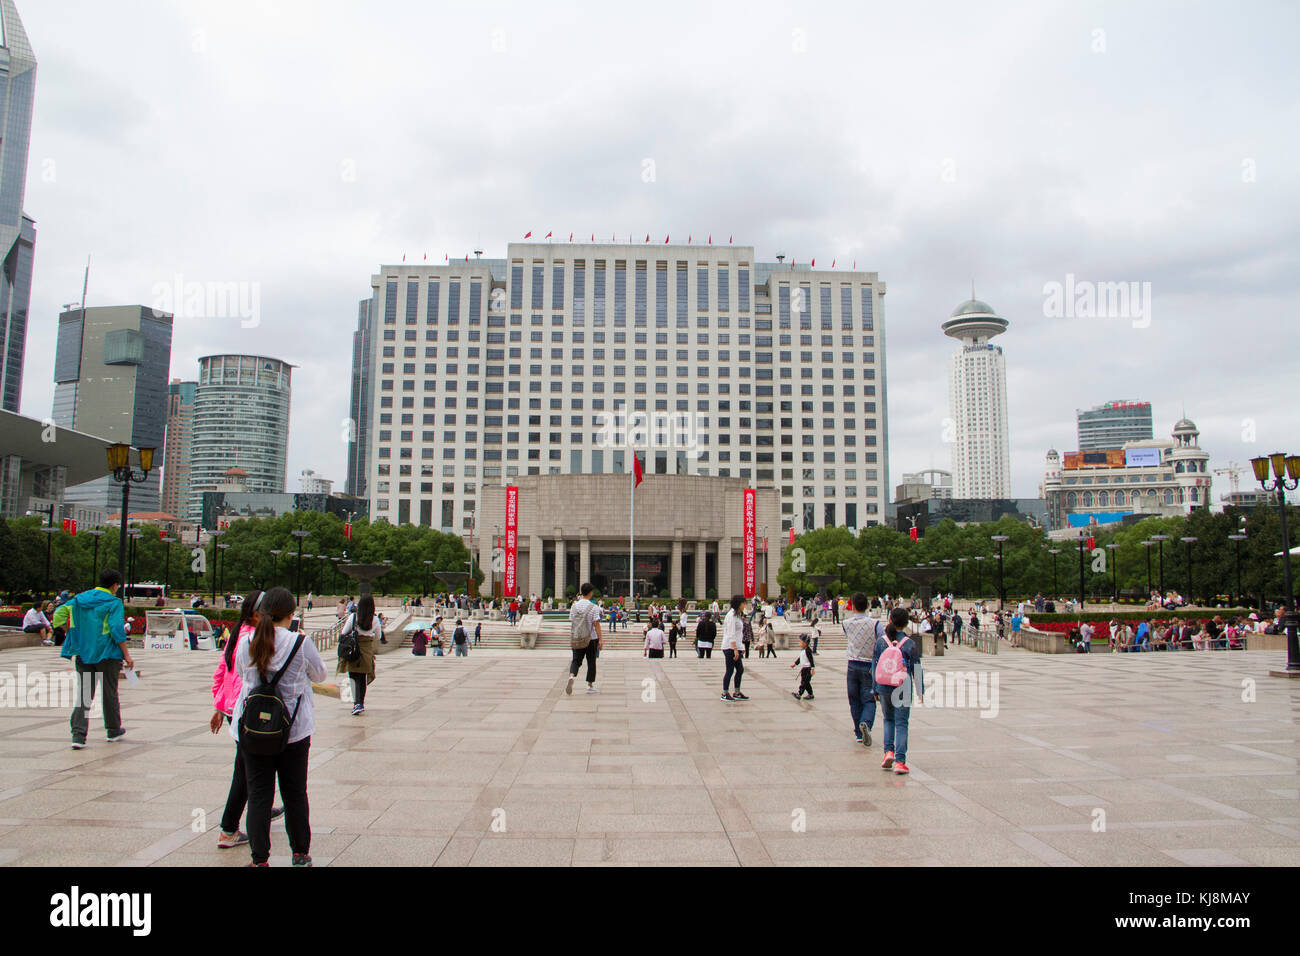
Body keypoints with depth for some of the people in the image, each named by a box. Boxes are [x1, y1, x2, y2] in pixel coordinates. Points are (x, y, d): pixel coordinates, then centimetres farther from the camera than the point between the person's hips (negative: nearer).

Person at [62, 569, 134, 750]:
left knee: (84, 694, 4)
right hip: (107, 654, -4)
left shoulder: (79, 599, 8)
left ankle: (78, 735, -7)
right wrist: (126, 654, -12)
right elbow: (117, 629, -16)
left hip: (82, 654, 4)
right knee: (109, 693, 10)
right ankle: (113, 731, 24)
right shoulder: (114, 603, -10)